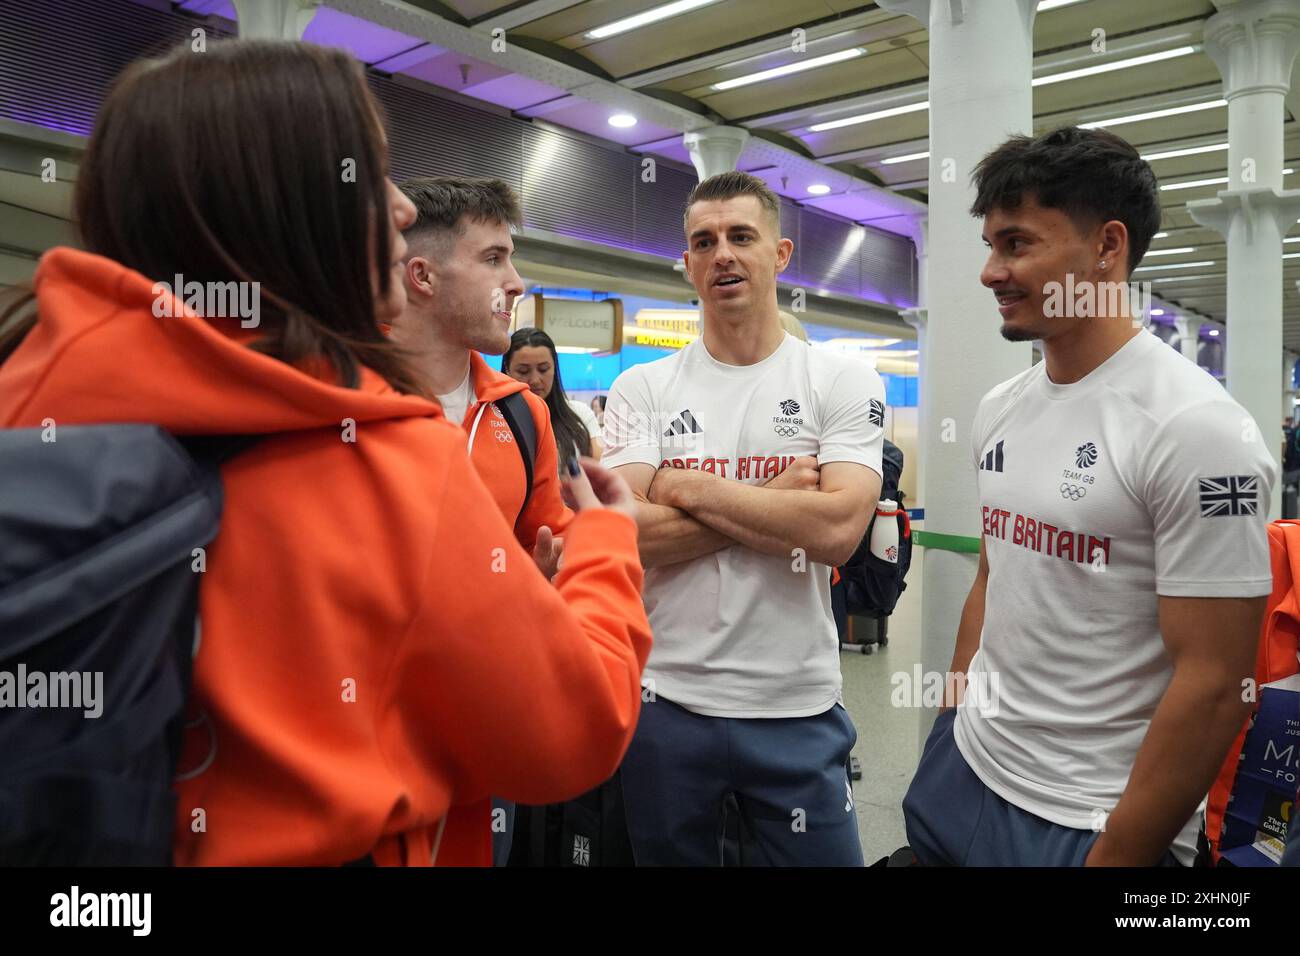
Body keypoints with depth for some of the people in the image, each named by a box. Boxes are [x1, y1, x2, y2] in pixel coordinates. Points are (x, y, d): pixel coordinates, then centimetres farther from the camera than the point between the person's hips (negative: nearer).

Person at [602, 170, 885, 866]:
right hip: (667, 698, 2)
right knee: (670, 853, 19)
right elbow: (629, 535, -12)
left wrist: (687, 486, -13)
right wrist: (776, 505, -15)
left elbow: (838, 530, -17)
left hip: (798, 706, -1)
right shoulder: (642, 389, 1)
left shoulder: (845, 382, -2)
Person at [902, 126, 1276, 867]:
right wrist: (950, 726, 12)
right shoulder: (1000, 411, 3)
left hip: (1089, 821, -7)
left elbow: (1214, 688, -18)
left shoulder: (1195, 429, -18)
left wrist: (1116, 855, -15)